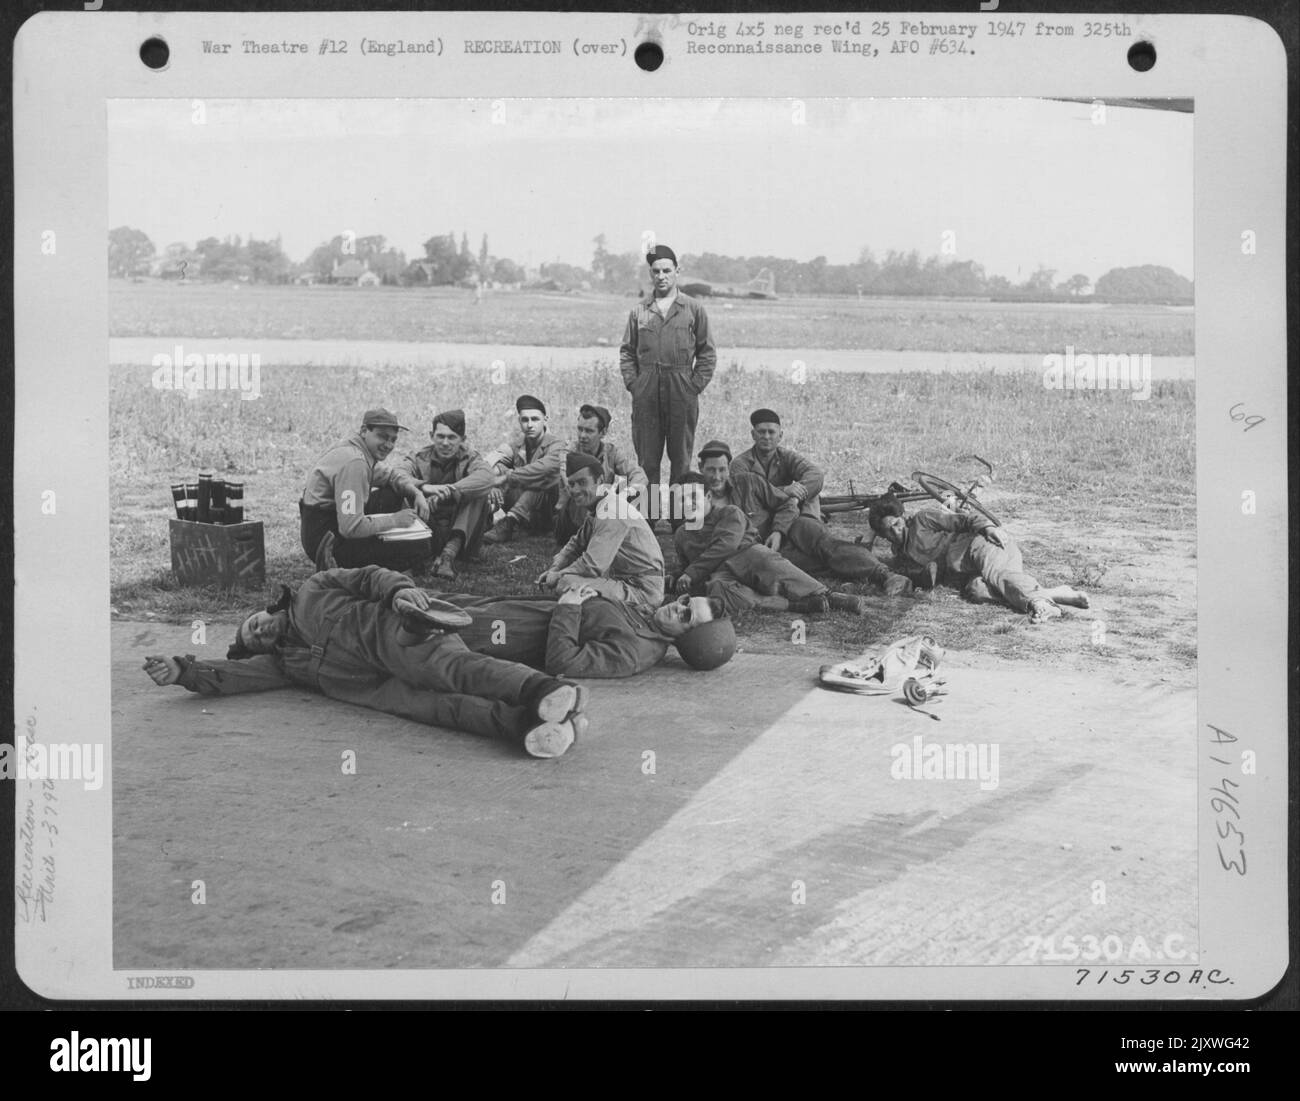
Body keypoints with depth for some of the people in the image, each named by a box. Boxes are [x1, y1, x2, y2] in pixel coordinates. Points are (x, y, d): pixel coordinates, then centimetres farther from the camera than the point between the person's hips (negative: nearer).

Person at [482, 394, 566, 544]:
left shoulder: (557, 445, -8)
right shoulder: (518, 449, 15)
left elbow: (547, 467, -29)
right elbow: (499, 464, 1)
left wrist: (506, 477, -30)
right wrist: (494, 484, -23)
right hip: (528, 517, 6)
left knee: (543, 479, -31)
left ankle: (509, 524, -45)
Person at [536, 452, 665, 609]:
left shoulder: (611, 511, -22)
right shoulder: (597, 507, 11)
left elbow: (593, 565, -27)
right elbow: (576, 545, 19)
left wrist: (559, 576, -12)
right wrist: (554, 570, 1)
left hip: (642, 592, -11)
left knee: (565, 584, -26)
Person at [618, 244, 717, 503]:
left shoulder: (693, 309, 5)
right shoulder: (639, 311, 10)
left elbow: (707, 354, 5)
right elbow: (626, 352, 12)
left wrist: (696, 385, -4)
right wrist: (632, 383, 1)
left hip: (682, 392, -1)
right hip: (646, 392, 1)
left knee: (681, 456, 3)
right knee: (647, 455, 3)